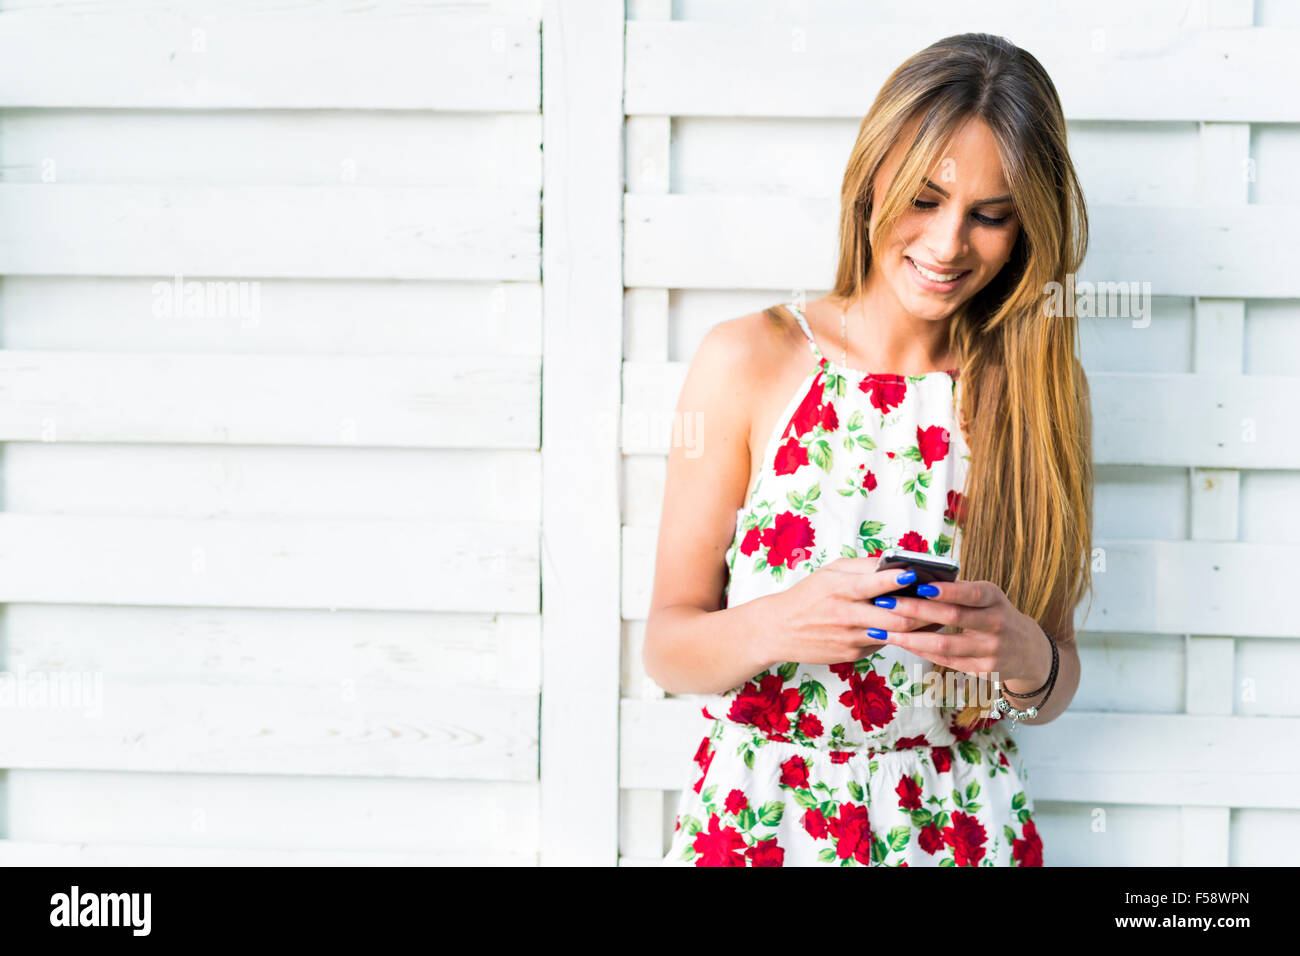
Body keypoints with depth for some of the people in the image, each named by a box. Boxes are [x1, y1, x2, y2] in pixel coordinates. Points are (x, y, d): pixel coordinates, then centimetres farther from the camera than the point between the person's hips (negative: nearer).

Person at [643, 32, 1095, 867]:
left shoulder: (1043, 386, -2)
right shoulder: (749, 360, -8)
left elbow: (1054, 688, 3)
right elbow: (667, 647, -6)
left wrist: (1023, 657, -19)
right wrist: (773, 628, -27)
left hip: (961, 827, 2)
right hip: (757, 819, -1)